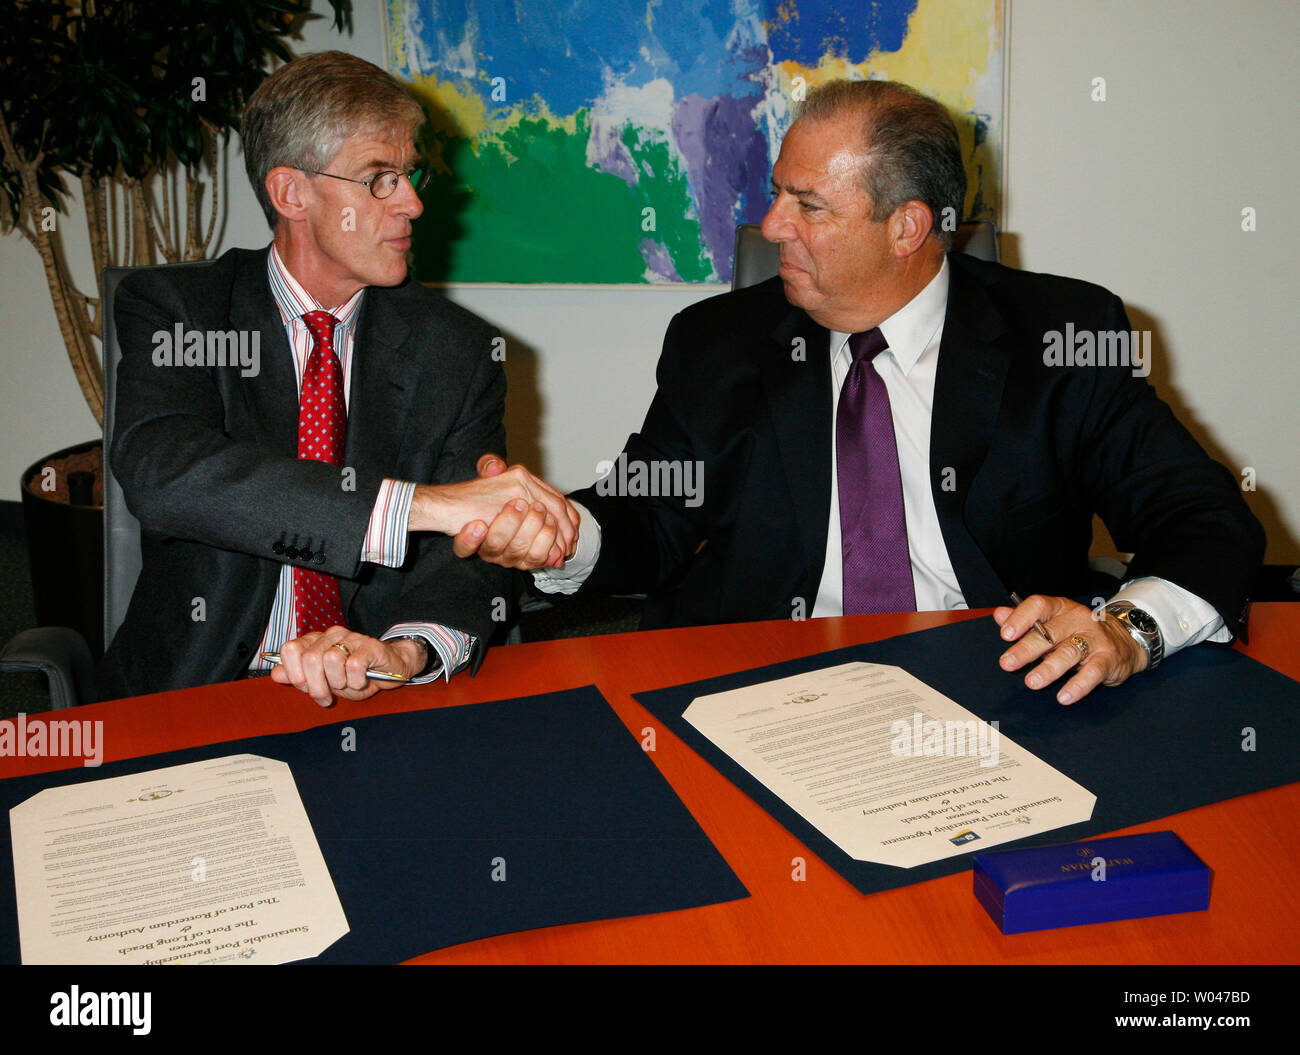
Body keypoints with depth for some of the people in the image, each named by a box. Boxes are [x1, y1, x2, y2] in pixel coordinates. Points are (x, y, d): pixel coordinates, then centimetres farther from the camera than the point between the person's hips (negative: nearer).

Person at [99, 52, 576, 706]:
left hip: (387, 703, 1)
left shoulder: (457, 350, 6)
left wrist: (408, 652, -24)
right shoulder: (173, 311, 0)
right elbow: (160, 473, -20)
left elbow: (471, 553, -1)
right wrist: (420, 503, -29)